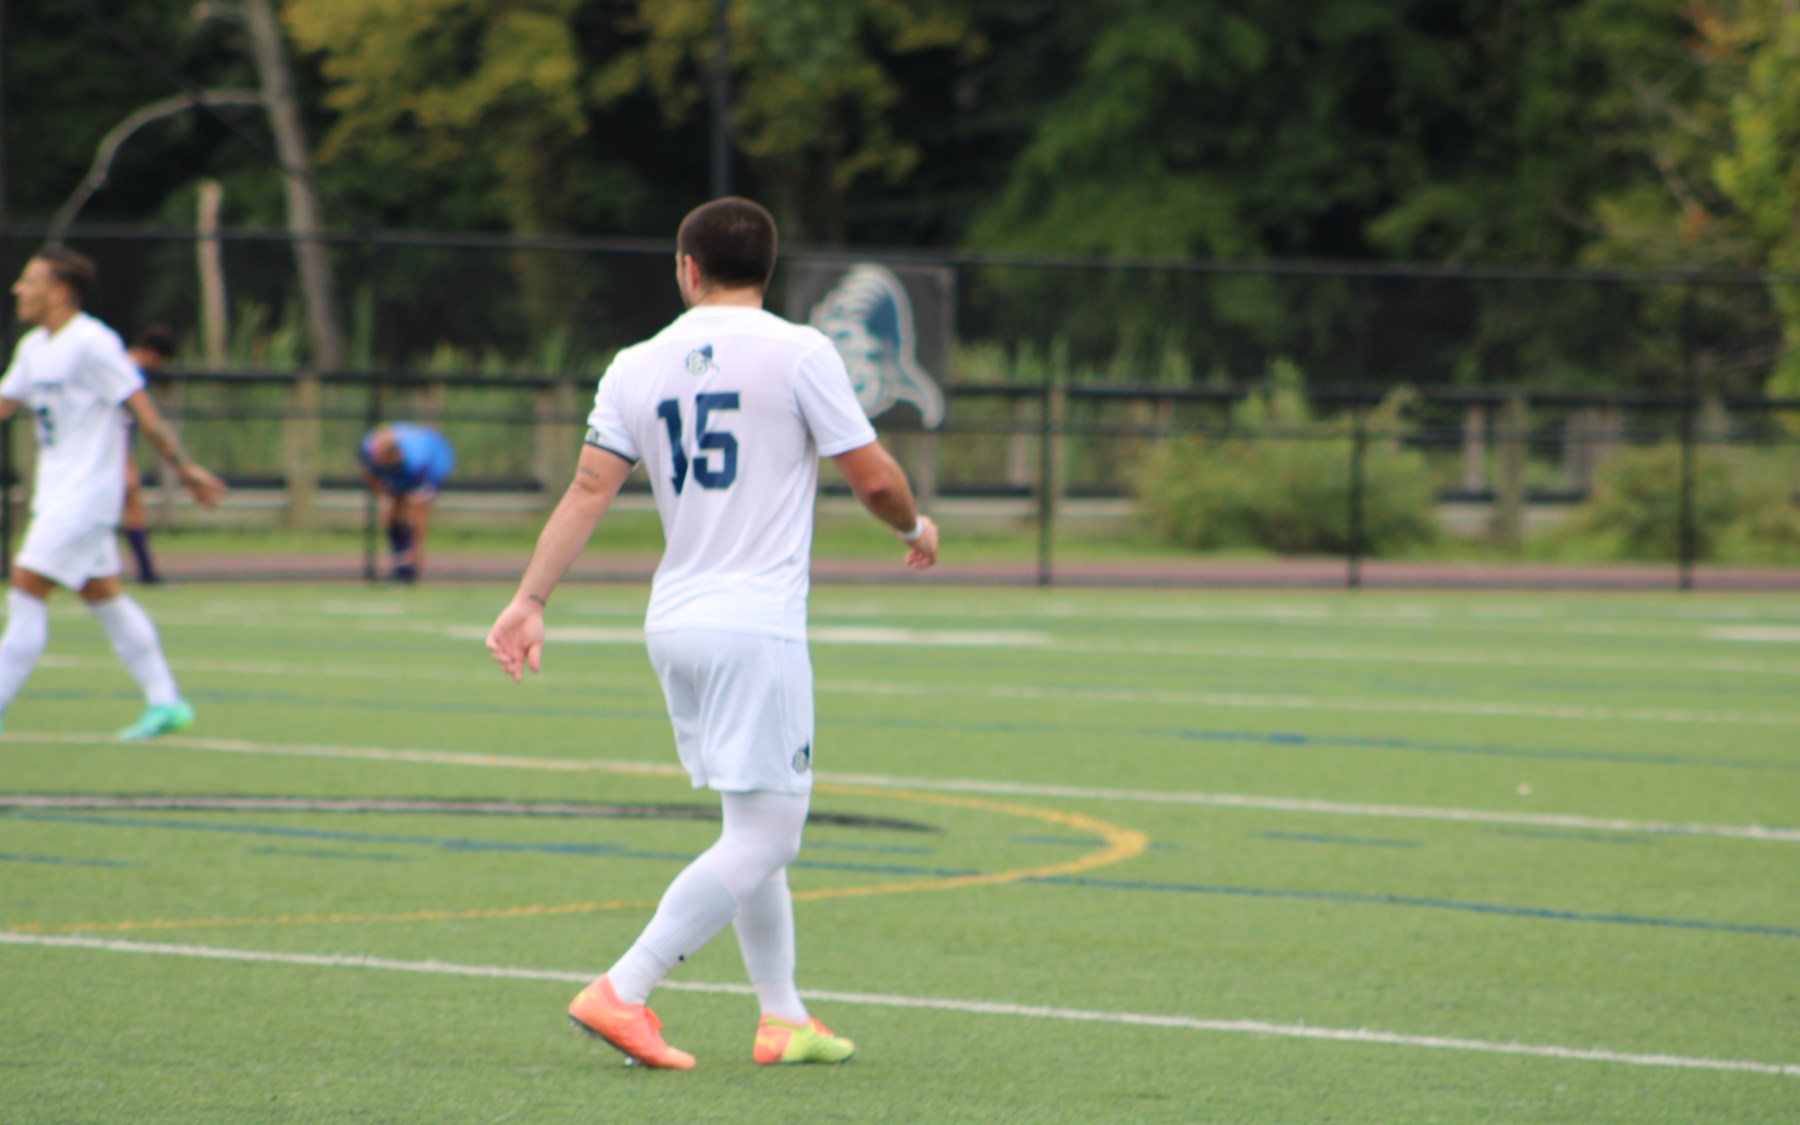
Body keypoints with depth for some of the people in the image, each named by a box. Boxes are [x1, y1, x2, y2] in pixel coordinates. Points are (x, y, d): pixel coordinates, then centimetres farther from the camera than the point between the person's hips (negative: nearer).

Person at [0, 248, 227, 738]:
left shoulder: (92, 343, -15)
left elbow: (144, 410, -14)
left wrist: (184, 468, -12)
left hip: (85, 492, -9)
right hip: (58, 492, 9)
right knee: (103, 595, 11)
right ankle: (165, 702, 15)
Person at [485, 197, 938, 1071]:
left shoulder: (637, 368, 8)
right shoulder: (798, 353, -5)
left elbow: (589, 489, 1)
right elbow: (873, 479, -3)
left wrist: (529, 599, -1)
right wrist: (915, 528, 17)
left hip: (675, 622, 7)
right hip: (757, 626, -7)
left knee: (758, 828, 17)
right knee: (763, 839, -6)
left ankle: (782, 1015, 19)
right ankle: (621, 993, -15)